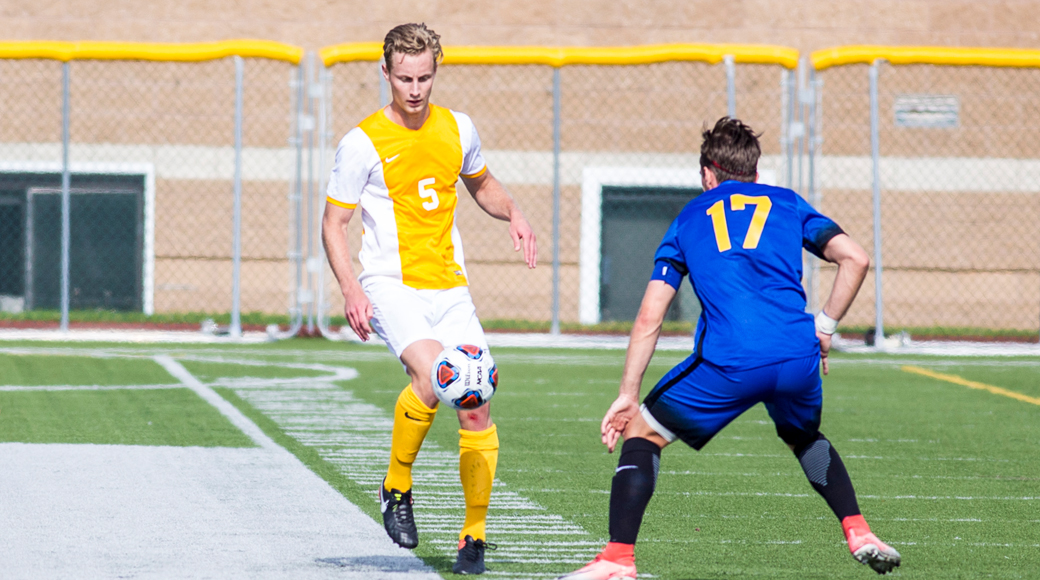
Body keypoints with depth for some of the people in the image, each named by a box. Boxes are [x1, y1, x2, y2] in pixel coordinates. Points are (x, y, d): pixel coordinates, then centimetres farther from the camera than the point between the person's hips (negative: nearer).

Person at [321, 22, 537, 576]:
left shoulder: (457, 129, 8)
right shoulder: (363, 142, -5)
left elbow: (481, 184, 27)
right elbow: (333, 223, -1)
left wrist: (512, 213, 5)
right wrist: (350, 289, -15)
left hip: (449, 287, 5)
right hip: (391, 285, -4)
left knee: (477, 405, -4)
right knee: (431, 377, -29)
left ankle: (474, 535, 10)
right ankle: (396, 487, -6)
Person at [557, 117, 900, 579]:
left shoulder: (691, 217, 22)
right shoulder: (786, 203, 24)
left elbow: (649, 317, 15)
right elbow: (854, 259, 10)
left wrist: (627, 396, 16)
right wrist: (824, 328, 19)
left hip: (727, 363, -2)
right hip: (797, 358, 2)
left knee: (642, 432, 15)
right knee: (804, 438, 34)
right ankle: (858, 534, 20)